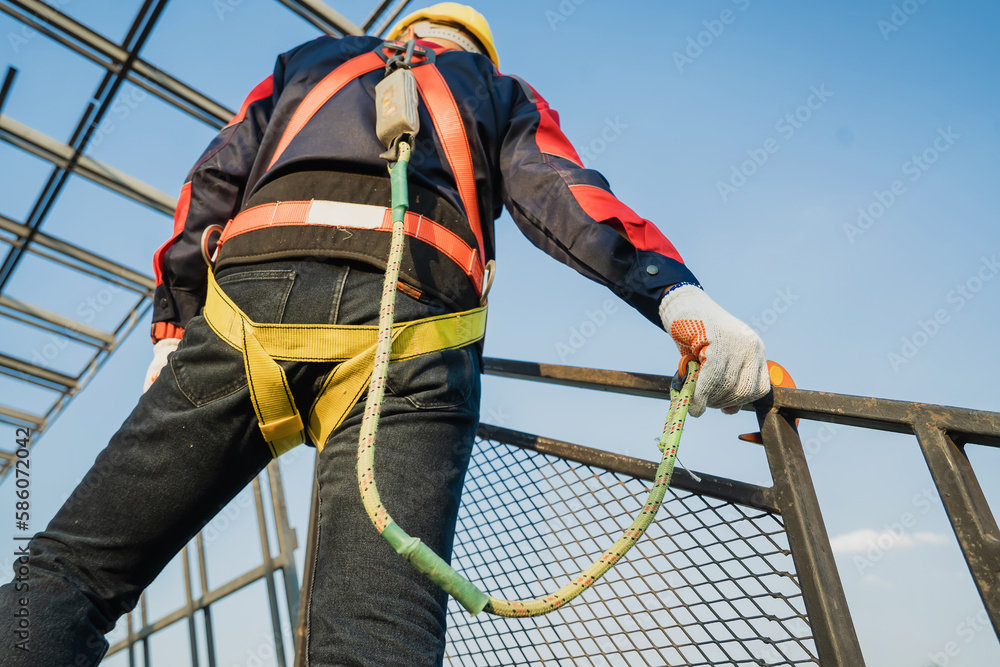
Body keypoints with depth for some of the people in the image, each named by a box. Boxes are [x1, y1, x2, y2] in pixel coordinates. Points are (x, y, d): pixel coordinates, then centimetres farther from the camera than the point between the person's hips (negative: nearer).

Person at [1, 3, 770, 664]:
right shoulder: (503, 96, 32)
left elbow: (213, 182, 24)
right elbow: (565, 195, 11)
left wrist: (172, 326, 21)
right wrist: (679, 295, -2)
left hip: (247, 301, 2)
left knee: (70, 571, 8)